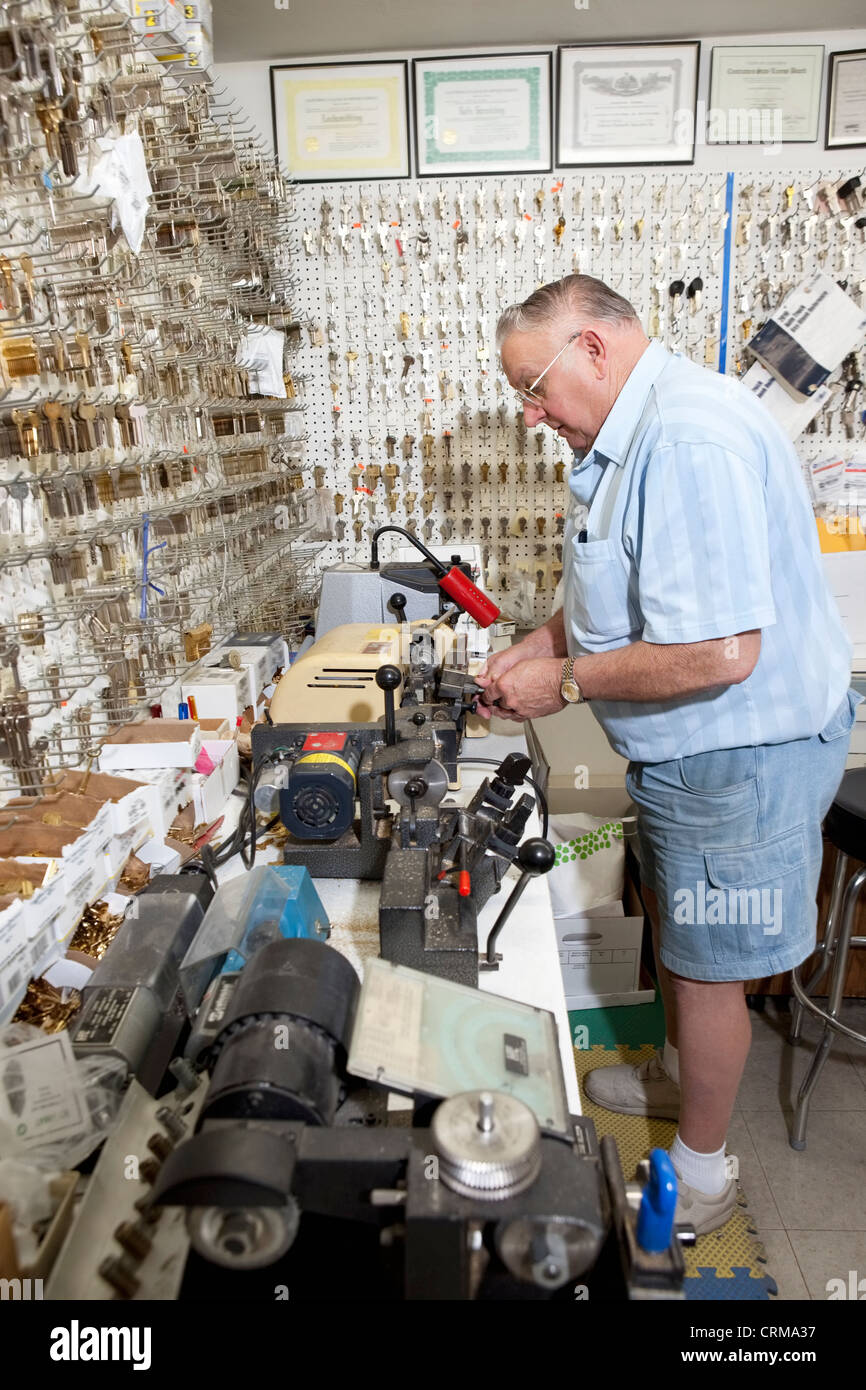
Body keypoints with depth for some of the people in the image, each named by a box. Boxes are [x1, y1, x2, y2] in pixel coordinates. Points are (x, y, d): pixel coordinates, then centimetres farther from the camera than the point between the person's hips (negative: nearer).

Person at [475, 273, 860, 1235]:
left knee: (705, 965, 7)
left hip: (742, 752, -10)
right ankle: (677, 1074, 50)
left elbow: (718, 650, -33)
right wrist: (542, 643, 4)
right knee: (670, 921, 25)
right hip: (687, 750, 10)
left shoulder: (690, 439, -27)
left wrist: (567, 680, -21)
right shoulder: (636, 436, 8)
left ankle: (700, 1174, 31)